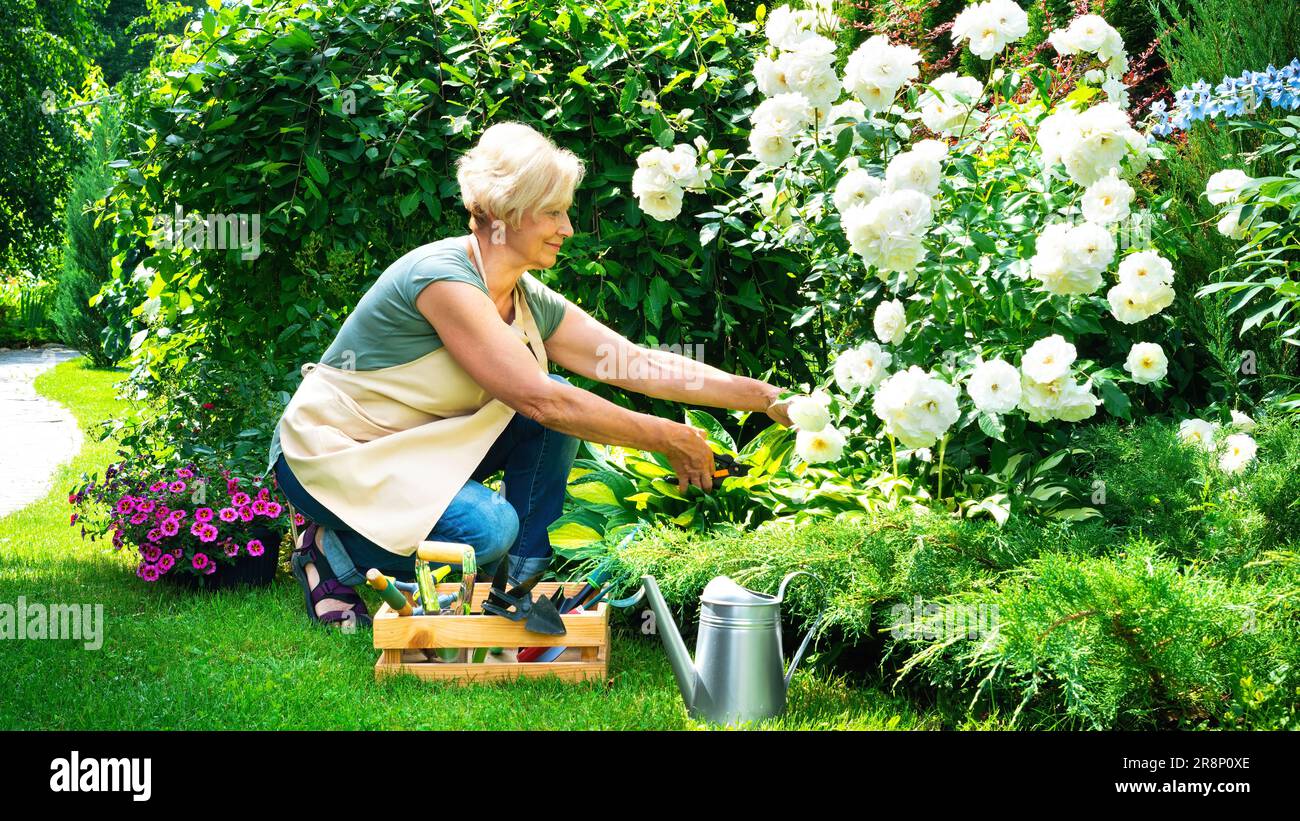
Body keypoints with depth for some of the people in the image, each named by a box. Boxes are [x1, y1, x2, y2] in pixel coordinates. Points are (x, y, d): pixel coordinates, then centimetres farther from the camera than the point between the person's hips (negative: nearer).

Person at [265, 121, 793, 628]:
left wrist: (765, 398, -8)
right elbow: (538, 398, -30)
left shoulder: (532, 303, 0)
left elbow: (637, 364, -2)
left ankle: (524, 584, 1)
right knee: (489, 528, -29)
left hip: (413, 449, 9)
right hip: (330, 453, -8)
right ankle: (331, 553, -5)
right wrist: (668, 440, -25)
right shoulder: (441, 277, -26)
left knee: (561, 406, -6)